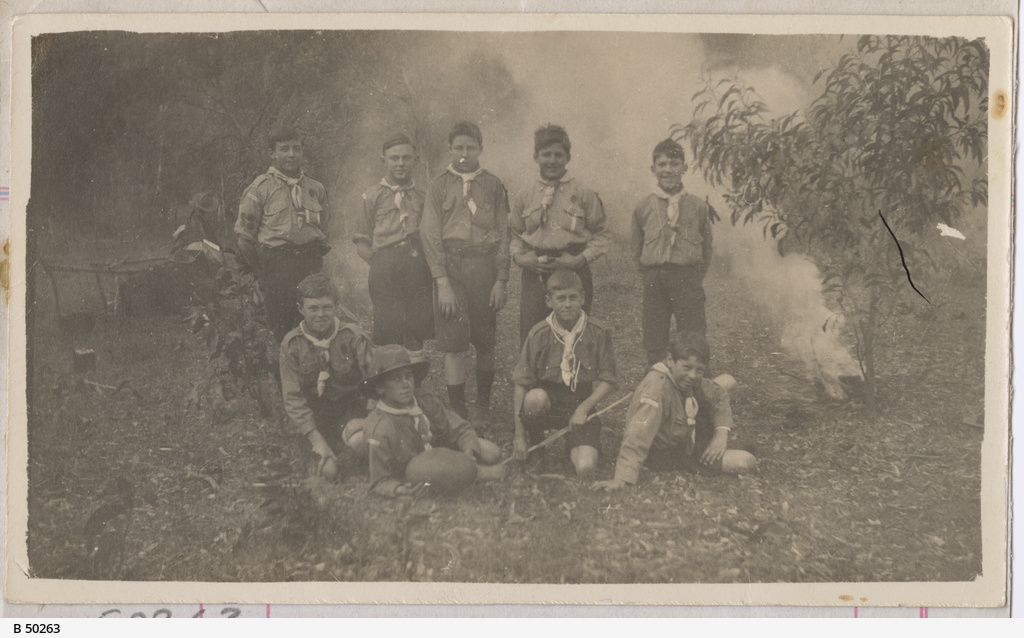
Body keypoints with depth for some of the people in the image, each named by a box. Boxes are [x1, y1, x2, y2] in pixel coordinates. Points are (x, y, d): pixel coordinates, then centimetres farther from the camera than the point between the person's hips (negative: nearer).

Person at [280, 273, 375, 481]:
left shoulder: (353, 336, -10)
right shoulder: (291, 345, -8)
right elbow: (293, 398, -8)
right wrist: (317, 440, -17)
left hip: (350, 406, -1)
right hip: (316, 415, 2)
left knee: (360, 441, -33)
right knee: (328, 471, -14)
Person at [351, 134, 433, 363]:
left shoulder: (423, 198, 17)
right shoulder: (371, 197, 11)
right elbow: (361, 244, 10)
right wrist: (379, 264, -5)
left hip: (418, 269, 2)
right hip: (384, 269, -2)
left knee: (415, 335, -1)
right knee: (386, 334, -8)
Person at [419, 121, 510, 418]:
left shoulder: (493, 186, 8)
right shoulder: (438, 186, 5)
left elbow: (503, 235, 8)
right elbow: (430, 235, -1)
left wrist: (501, 281, -1)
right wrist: (442, 282, -10)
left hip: (485, 265, 1)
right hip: (450, 265, -1)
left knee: (486, 339, 7)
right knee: (454, 340, -6)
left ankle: (484, 401, 23)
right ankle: (457, 408, -2)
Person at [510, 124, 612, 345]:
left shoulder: (584, 195, 2)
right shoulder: (523, 198, 10)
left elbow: (603, 235, 4)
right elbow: (515, 235, 18)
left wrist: (580, 259, -10)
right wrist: (520, 257, -3)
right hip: (535, 274, 2)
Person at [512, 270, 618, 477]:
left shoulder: (598, 333, -6)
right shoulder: (539, 334, -8)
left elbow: (608, 380, 1)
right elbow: (521, 384, -8)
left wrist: (584, 407, -15)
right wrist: (519, 435, -13)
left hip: (582, 405, 0)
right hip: (548, 401, 0)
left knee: (585, 468, -22)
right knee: (535, 398, -38)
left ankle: (575, 445, 15)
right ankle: (532, 439, -4)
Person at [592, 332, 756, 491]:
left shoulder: (686, 377, -11)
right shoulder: (656, 388, -36)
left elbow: (719, 395, 5)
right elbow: (638, 435, -45)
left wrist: (721, 433, -10)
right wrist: (621, 479, -52)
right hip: (667, 458, -8)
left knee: (727, 381, 12)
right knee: (745, 463, -18)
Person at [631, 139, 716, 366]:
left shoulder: (699, 207, 2)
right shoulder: (643, 208, 4)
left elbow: (707, 248, 11)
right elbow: (637, 250, 13)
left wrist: (694, 277, 7)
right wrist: (652, 276, 8)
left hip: (689, 277, -1)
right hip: (654, 281, 1)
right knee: (654, 345, 5)